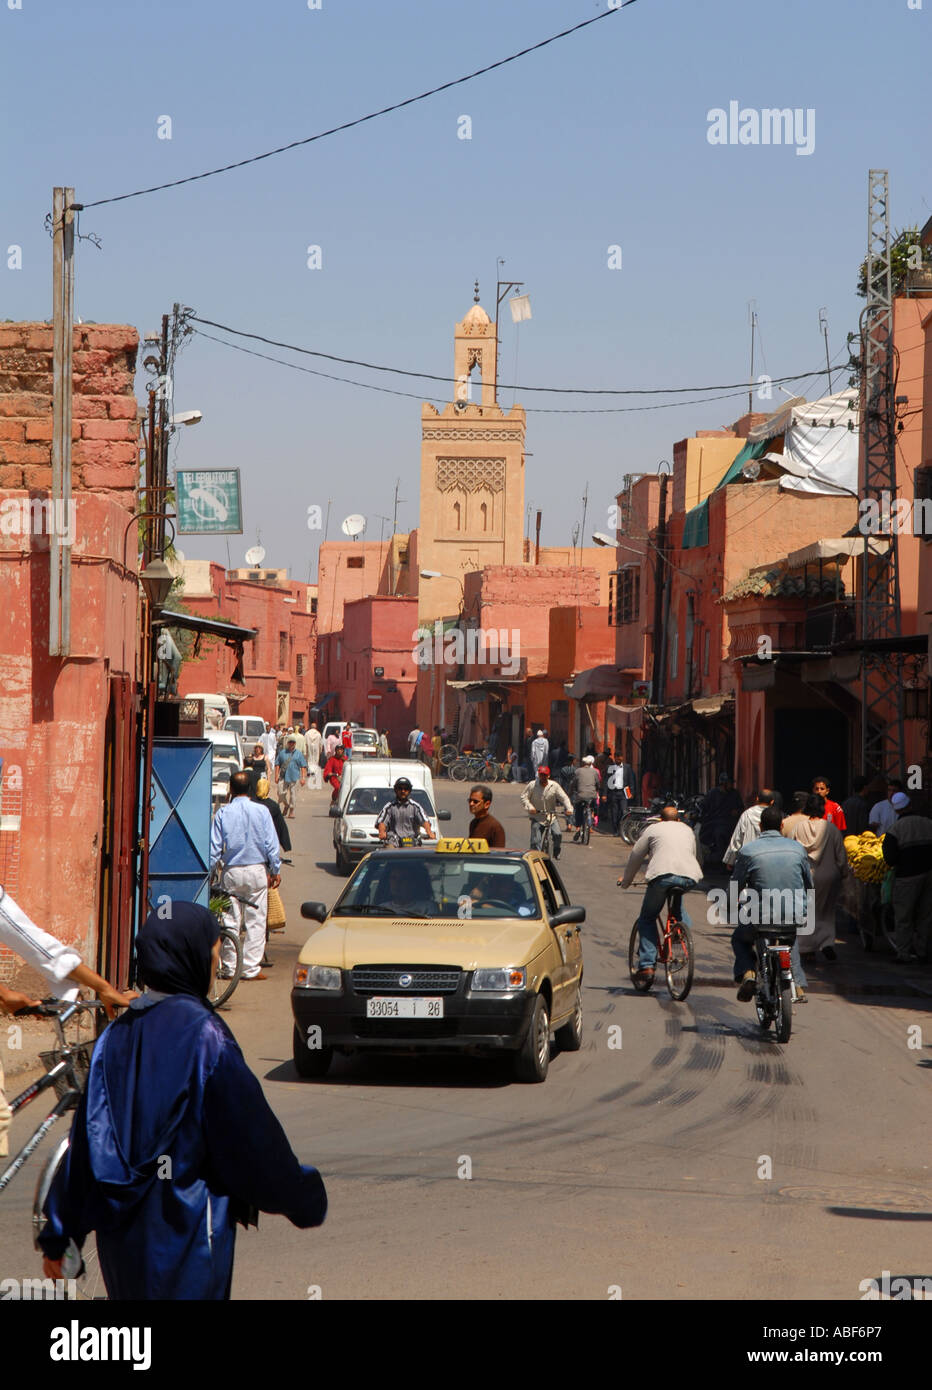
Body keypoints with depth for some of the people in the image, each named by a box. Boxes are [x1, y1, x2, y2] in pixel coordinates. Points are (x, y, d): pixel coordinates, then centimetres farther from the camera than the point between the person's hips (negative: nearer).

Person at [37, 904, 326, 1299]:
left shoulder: (118, 1034, 4)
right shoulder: (203, 1034, -14)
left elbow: (84, 1141, 6)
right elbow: (252, 1139, -11)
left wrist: (57, 1236, 12)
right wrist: (305, 1198, 4)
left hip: (118, 1236, 7)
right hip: (186, 1234, -7)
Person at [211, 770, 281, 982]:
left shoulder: (223, 813, -2)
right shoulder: (261, 811, -5)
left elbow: (214, 847, -1)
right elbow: (271, 844, -3)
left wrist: (210, 872, 9)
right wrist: (276, 870, 7)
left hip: (231, 872, 1)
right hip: (257, 870, -1)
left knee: (230, 920, 9)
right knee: (256, 921, 3)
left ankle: (229, 966, 11)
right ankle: (251, 968, 1)